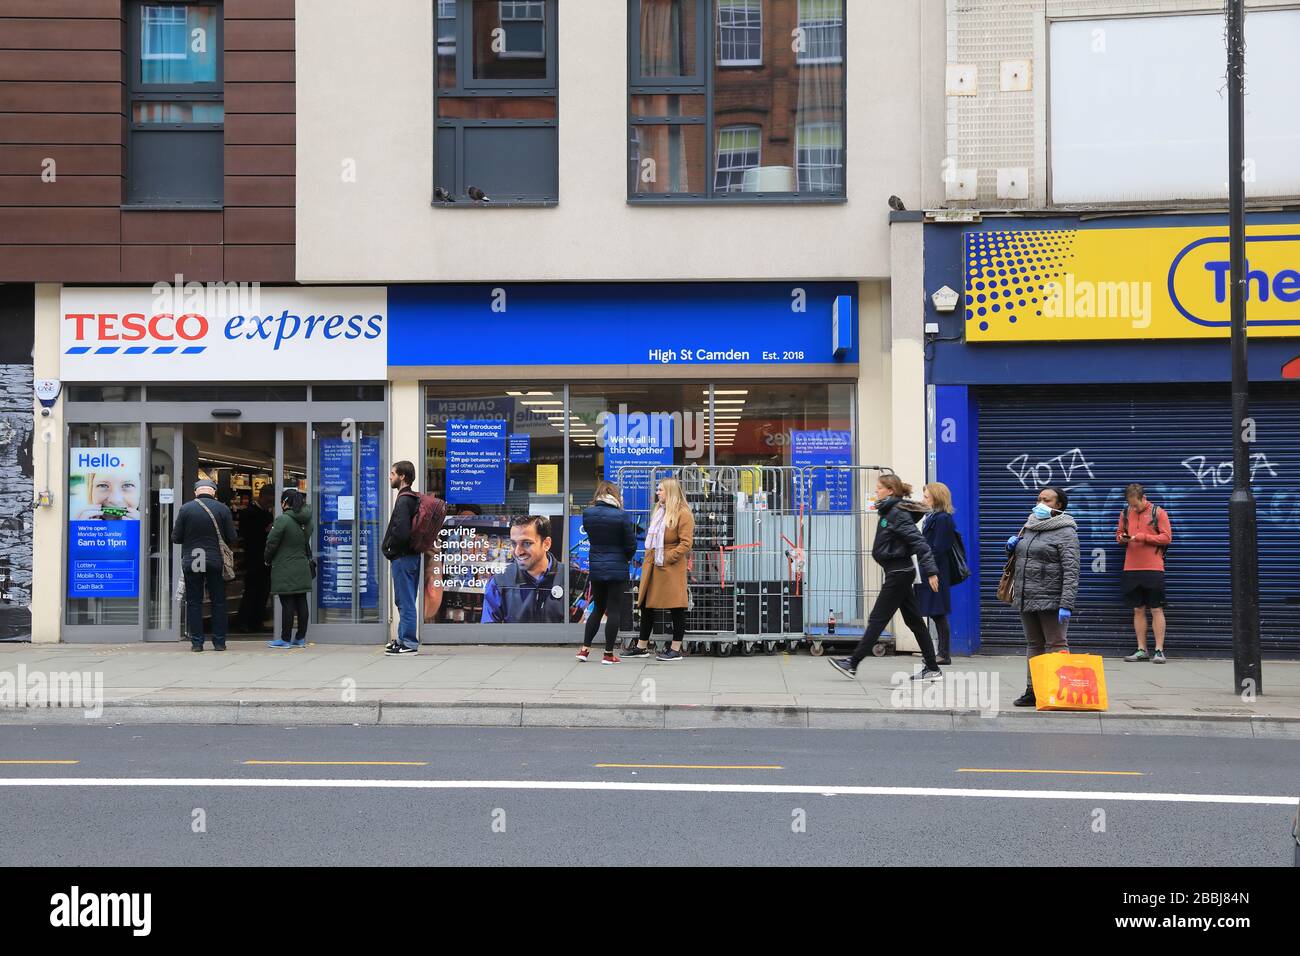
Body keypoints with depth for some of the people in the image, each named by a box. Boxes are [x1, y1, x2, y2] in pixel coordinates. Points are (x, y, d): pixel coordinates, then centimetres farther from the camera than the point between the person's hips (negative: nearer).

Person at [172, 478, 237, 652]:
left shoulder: (186, 508, -4)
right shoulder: (223, 509, -3)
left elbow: (176, 538, -1)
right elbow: (232, 538, -1)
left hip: (191, 562, 0)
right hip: (216, 562, 0)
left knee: (194, 602, 7)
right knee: (218, 602, 9)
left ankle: (196, 642, 5)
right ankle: (219, 642, 9)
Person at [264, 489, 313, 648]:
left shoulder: (283, 519, -14)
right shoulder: (306, 521, 6)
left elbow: (272, 543, -10)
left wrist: (268, 560, 5)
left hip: (285, 570, -6)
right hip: (303, 568, 6)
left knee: (287, 604, -2)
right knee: (301, 603, 8)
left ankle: (285, 639, 3)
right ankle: (301, 638, 14)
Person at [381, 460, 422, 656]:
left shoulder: (403, 500, -16)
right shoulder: (415, 499, 14)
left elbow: (401, 531, -26)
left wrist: (389, 548, -10)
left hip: (402, 557, -10)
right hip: (413, 554, 10)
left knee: (405, 602, -6)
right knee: (406, 601, 16)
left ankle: (408, 643, -3)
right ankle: (405, 639, 23)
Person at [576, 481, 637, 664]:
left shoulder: (587, 514, -2)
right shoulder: (622, 516, -12)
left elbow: (590, 537, 8)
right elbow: (631, 544, -6)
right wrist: (626, 558, 12)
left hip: (595, 567, 4)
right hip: (617, 569, -4)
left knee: (597, 609, 17)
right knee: (614, 611, 3)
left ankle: (585, 649, 16)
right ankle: (608, 654, 4)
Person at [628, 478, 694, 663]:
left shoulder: (683, 513, -10)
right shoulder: (659, 511, 17)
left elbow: (686, 543, -15)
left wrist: (667, 558, -18)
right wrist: (648, 557, 14)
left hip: (671, 568, -9)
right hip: (652, 565, 9)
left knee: (676, 607, -1)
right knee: (646, 605, 13)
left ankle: (676, 649, 6)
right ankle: (642, 647, 22)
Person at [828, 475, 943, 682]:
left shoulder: (898, 514, -16)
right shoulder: (888, 512, 13)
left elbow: (918, 542, -22)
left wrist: (930, 571, -27)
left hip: (898, 573, -10)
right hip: (899, 572, 10)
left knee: (877, 619, -5)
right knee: (914, 620, 10)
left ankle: (852, 664, 0)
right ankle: (932, 668, 12)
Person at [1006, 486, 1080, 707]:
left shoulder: (1065, 532, -7)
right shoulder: (1029, 527, 16)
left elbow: (1071, 572, -16)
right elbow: (1019, 557, 32)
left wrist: (1066, 605, -24)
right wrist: (1013, 545, 8)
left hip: (1051, 601, -8)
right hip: (1026, 598, 8)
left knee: (1056, 646, -4)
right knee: (1034, 645, 12)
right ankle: (1033, 691, 18)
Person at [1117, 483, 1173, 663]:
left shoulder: (1158, 512, -1)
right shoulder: (1125, 513, 11)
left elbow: (1167, 538, -5)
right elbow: (1119, 533, 20)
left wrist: (1144, 537, -15)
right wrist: (1121, 538, -3)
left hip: (1153, 568, -4)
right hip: (1131, 569, 4)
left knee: (1156, 610, -2)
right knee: (1138, 610, 7)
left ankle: (1159, 650, 1)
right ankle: (1141, 650, 13)